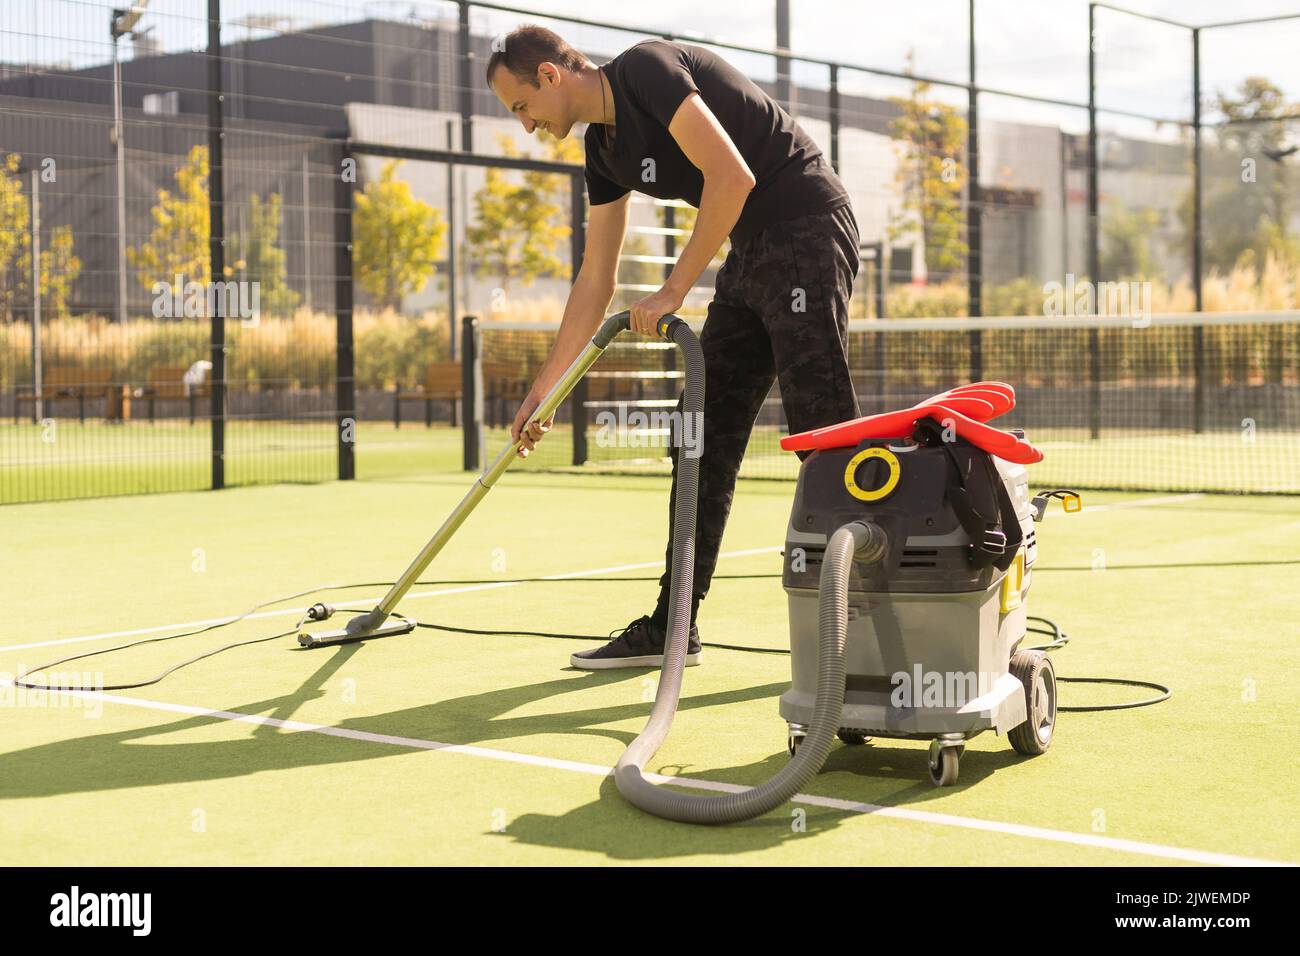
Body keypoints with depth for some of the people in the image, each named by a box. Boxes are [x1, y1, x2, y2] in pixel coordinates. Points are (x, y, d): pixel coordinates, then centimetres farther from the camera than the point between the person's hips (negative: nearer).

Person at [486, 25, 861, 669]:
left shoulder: (646, 69, -12)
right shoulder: (604, 148, 14)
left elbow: (731, 176, -22)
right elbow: (595, 282, 19)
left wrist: (674, 290, -16)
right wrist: (540, 393, 20)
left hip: (806, 231, -9)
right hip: (751, 255, 9)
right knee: (701, 446, 7)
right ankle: (671, 628, 12)